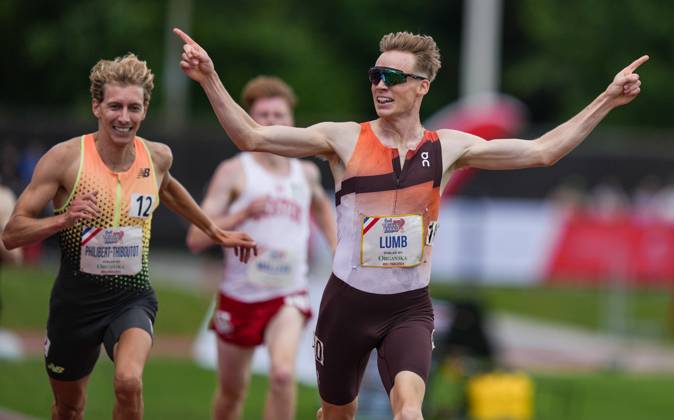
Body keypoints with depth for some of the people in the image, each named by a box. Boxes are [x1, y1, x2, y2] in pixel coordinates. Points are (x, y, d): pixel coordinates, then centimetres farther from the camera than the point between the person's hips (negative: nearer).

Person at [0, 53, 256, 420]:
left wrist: (214, 231, 33)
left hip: (133, 297, 1)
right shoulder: (65, 158, -15)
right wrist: (63, 220, -32)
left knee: (129, 382, -29)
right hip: (76, 297, 0)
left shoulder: (157, 157, -4)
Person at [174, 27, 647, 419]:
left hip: (410, 309, 0)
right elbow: (252, 136, -10)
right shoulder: (345, 140, -6)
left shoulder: (448, 147, 0)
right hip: (348, 303, 0)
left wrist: (607, 101, -1)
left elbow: (541, 151, 3)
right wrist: (210, 80, -20)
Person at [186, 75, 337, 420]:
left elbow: (321, 206, 33)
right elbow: (196, 239, -13)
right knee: (231, 391, 13)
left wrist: (338, 250, 20)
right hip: (240, 296, -1)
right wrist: (243, 214, -25)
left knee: (283, 373, -25)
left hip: (288, 296, 1)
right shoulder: (234, 172, -6)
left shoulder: (306, 173, 7)